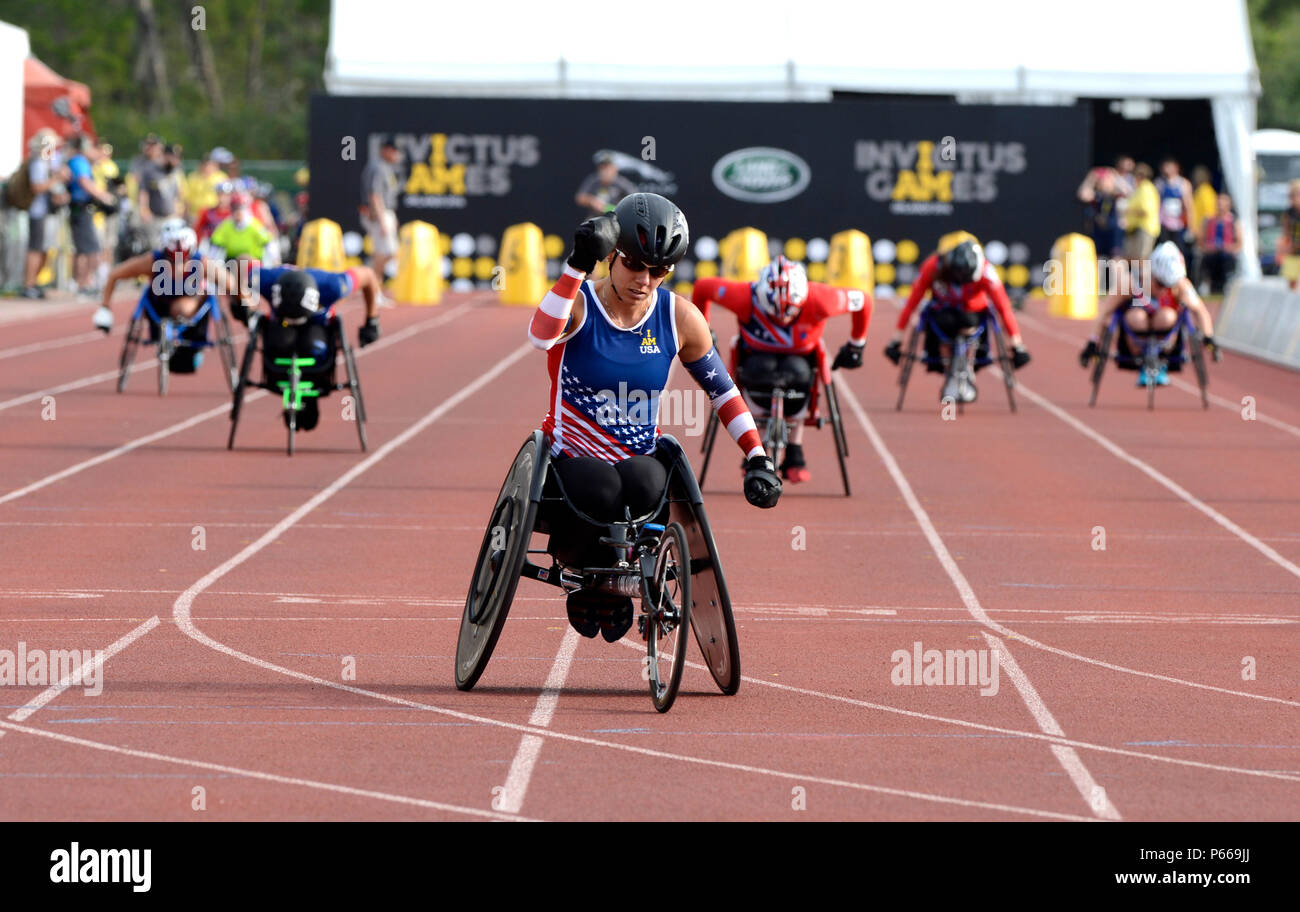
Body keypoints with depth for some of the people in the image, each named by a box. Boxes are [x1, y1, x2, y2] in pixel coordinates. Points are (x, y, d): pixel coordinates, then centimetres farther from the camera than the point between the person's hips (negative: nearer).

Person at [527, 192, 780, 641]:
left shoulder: (680, 318, 1)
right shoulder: (577, 304, -9)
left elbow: (721, 388, 13)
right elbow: (541, 336, -33)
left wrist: (757, 457, 7)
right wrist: (577, 267, -40)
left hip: (640, 461, 2)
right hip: (572, 464, -2)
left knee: (643, 485, -35)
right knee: (602, 492, -38)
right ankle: (580, 575, 0)